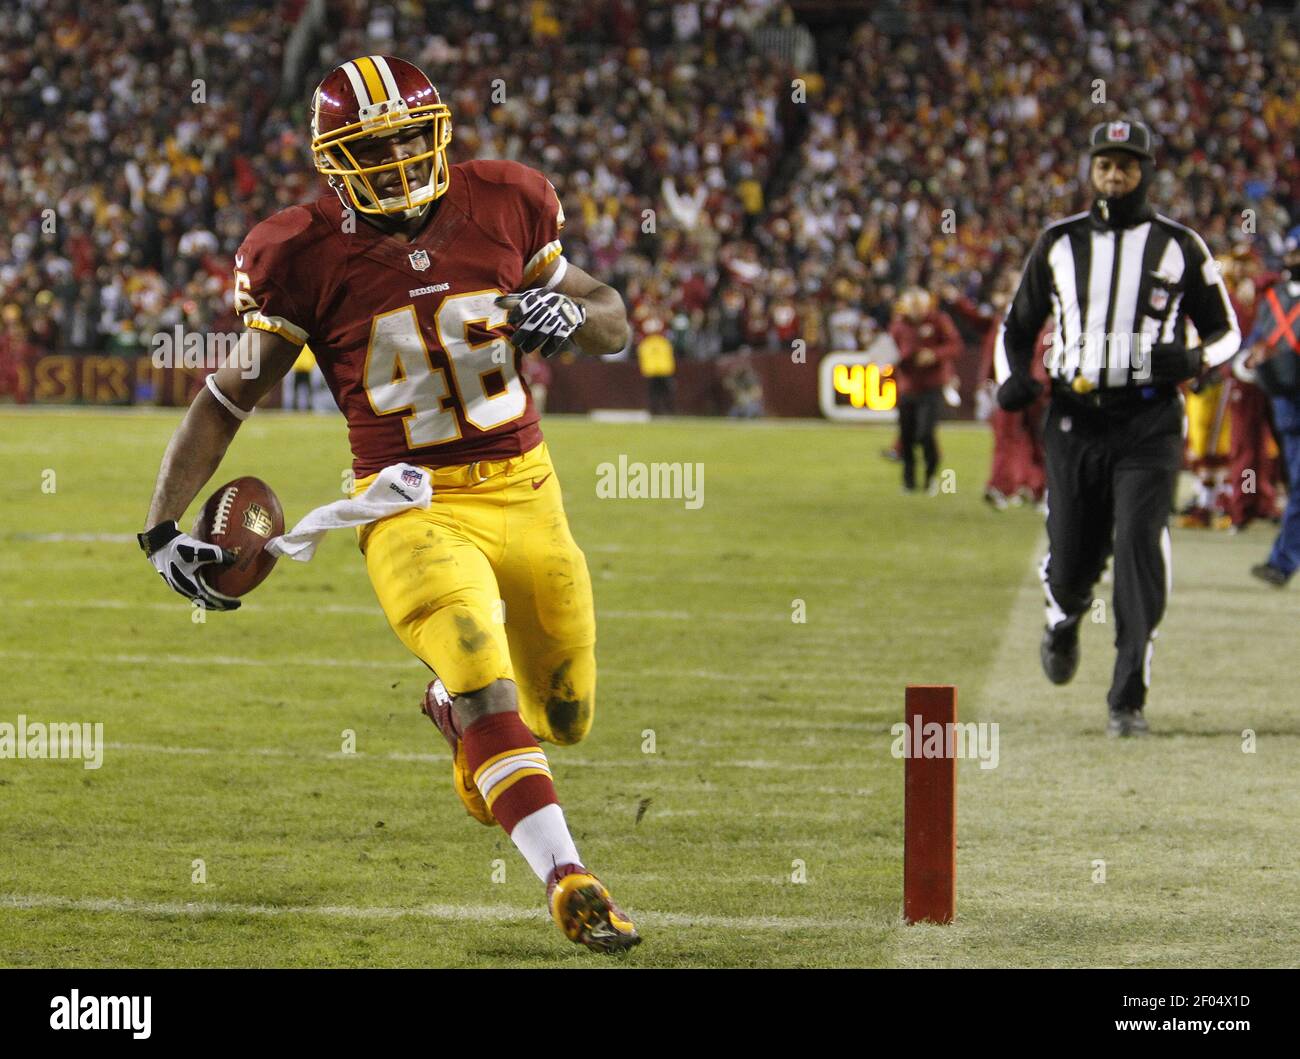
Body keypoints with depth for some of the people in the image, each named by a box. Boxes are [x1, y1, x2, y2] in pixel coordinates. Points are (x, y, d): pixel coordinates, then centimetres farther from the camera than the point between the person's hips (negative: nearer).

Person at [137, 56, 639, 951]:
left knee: (565, 718, 16)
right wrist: (163, 526, -9)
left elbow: (616, 328, 10)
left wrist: (568, 314, -14)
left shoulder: (503, 206, -2)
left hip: (526, 495, 4)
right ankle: (567, 879, -27)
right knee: (488, 682, -28)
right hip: (413, 509, -4)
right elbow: (229, 396, -2)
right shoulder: (303, 258, -10)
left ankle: (452, 710, 50)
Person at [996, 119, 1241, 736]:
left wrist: (1192, 361, -13)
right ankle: (1063, 621, 41)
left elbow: (1225, 331, 10)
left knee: (1139, 550, -14)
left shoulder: (1179, 246, 5)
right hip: (1074, 422, 2)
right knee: (1072, 560, 3)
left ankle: (1128, 701, -11)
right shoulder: (1058, 244, 10)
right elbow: (1018, 325, 19)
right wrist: (1012, 380, -2)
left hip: (1149, 425, -2)